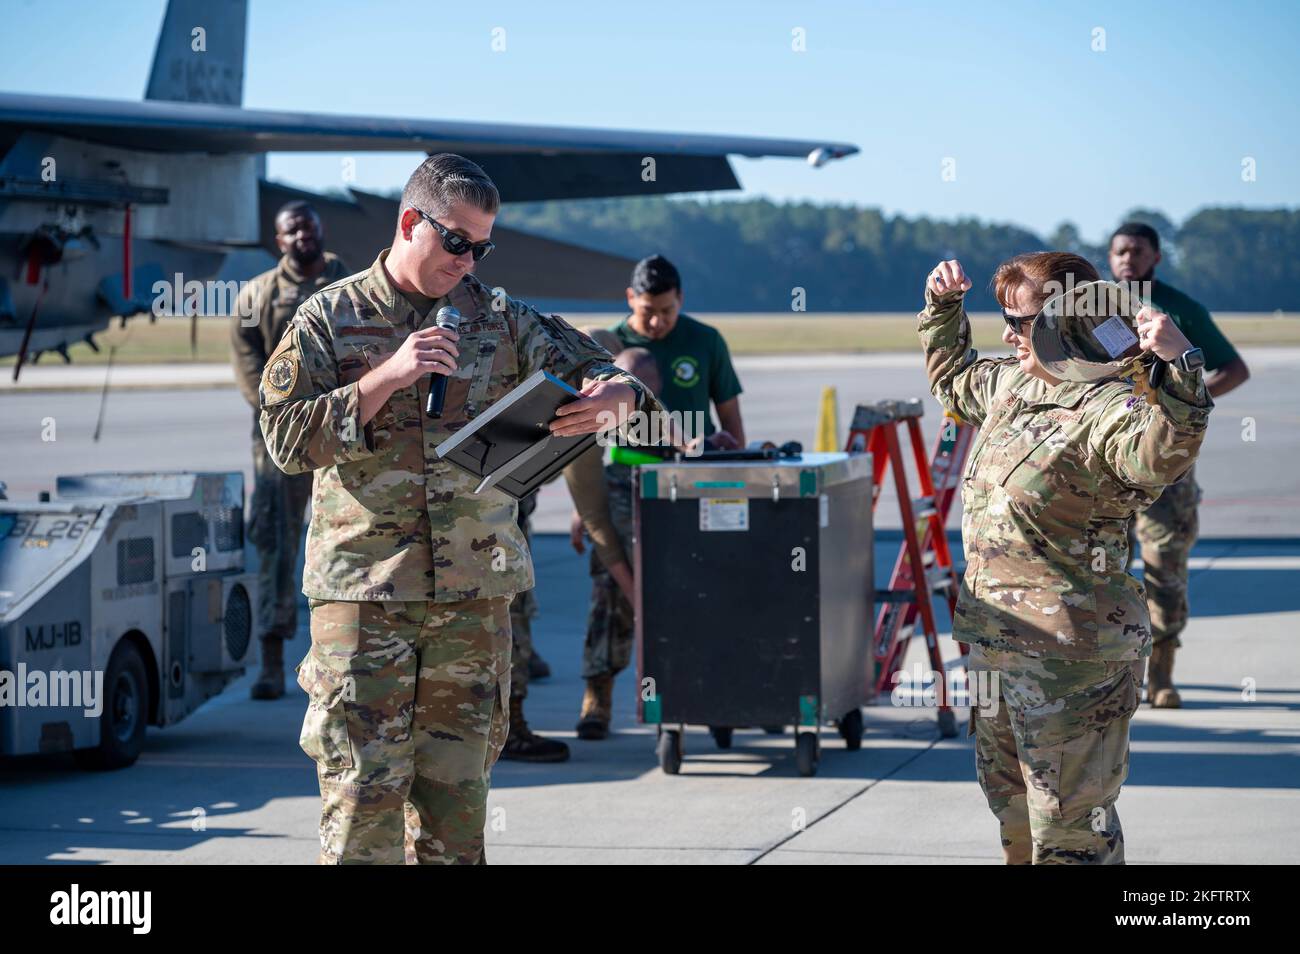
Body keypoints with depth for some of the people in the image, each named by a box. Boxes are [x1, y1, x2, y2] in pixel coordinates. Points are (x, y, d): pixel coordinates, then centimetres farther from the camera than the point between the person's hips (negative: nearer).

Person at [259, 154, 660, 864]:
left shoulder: (498, 319, 9)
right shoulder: (329, 320, 3)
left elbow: (586, 368, 4)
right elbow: (287, 438, -5)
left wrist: (614, 396, -21)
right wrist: (387, 378, -15)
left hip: (475, 592, 3)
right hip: (362, 590, -3)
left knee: (457, 791, 7)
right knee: (364, 791, -7)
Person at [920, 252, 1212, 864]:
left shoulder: (1108, 410, -19)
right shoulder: (1010, 384, 10)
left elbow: (1160, 456, -42)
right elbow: (953, 377, 33)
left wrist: (1180, 366, -53)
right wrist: (943, 309, 23)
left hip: (1072, 651, -10)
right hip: (993, 642, 10)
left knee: (1069, 821, -5)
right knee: (1011, 802, 23)